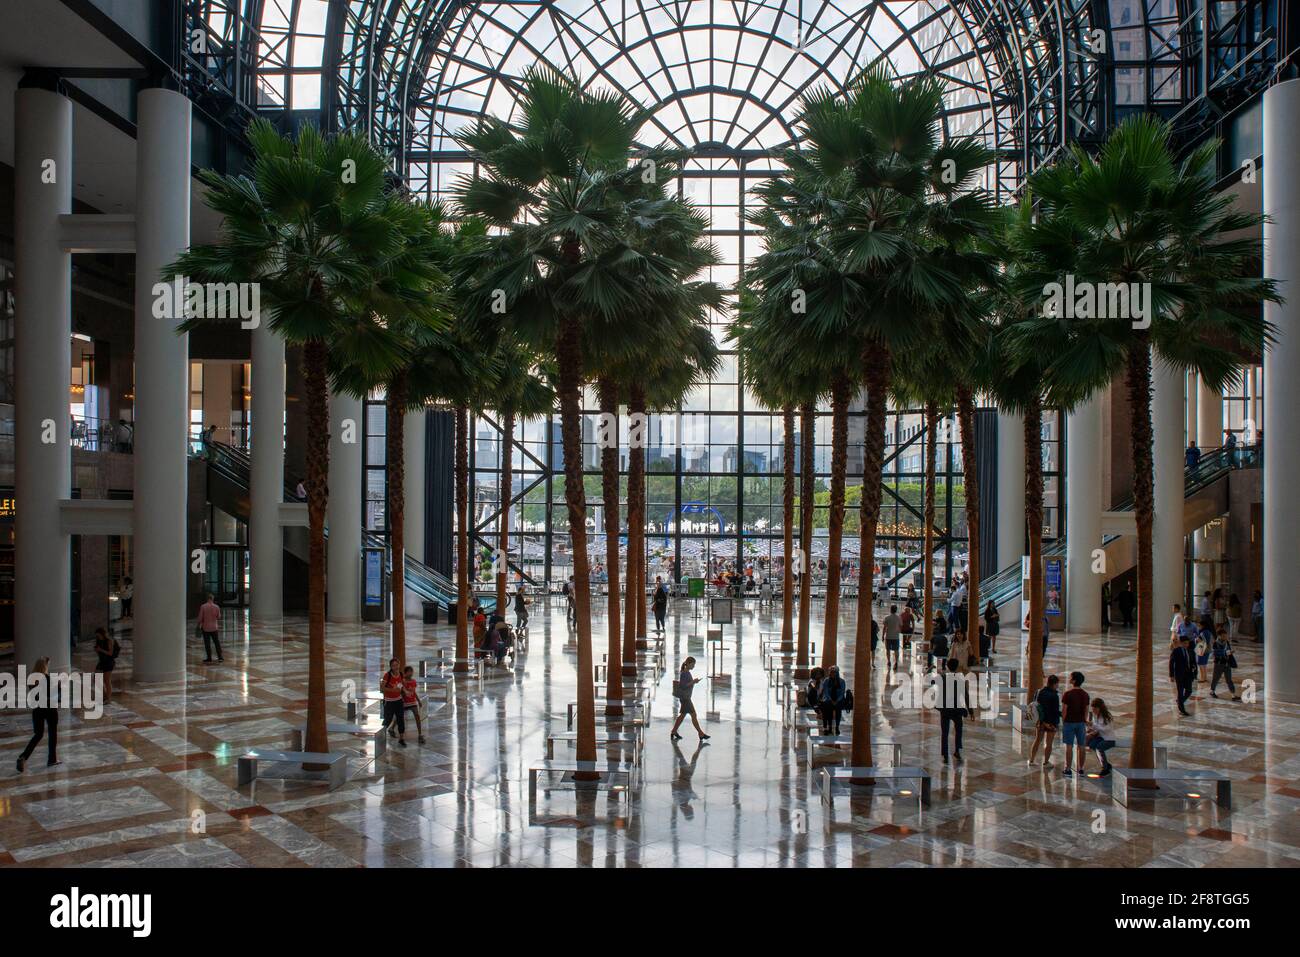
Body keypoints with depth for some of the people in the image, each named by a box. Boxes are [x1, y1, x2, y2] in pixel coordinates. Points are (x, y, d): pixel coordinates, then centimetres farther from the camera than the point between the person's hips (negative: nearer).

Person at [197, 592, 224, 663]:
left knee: (207, 644, 4)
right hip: (214, 627, 2)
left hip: (205, 627, -2)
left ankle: (209, 659, 8)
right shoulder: (216, 607, -7)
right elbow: (219, 617, 3)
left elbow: (200, 618, -8)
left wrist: (199, 625, 6)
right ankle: (220, 657, 15)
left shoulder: (203, 607, -11)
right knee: (217, 642, 12)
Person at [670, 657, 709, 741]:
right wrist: (693, 682, -21)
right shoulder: (684, 673, -17)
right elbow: (682, 686, -22)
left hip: (686, 697, 10)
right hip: (684, 697, -10)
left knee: (682, 715, 14)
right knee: (693, 715, -6)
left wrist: (694, 681, 8)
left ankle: (673, 732, 20)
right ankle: (701, 734, -2)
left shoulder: (687, 672, 13)